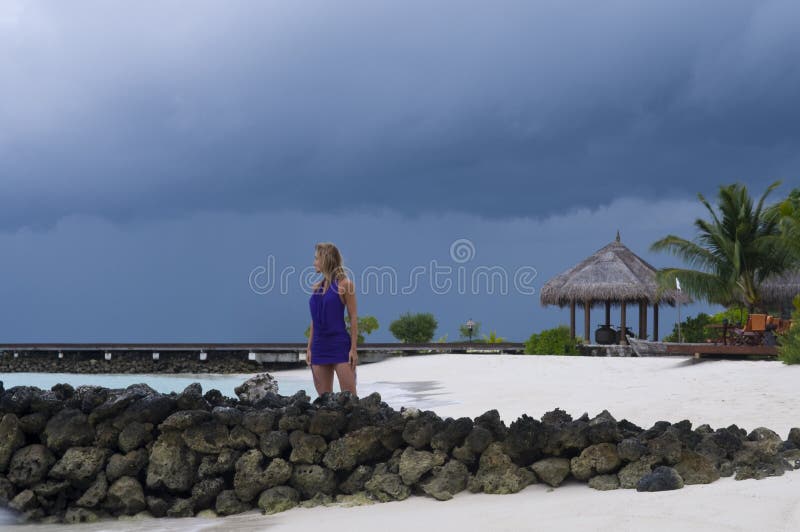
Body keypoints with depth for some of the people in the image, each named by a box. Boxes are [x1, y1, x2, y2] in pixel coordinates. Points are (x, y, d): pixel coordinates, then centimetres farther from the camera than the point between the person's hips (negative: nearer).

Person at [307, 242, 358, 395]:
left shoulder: (344, 284, -4)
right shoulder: (316, 287, 13)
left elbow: (353, 317, -6)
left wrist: (354, 348, -12)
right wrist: (309, 348, 12)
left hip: (340, 345, -6)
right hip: (319, 346, 6)